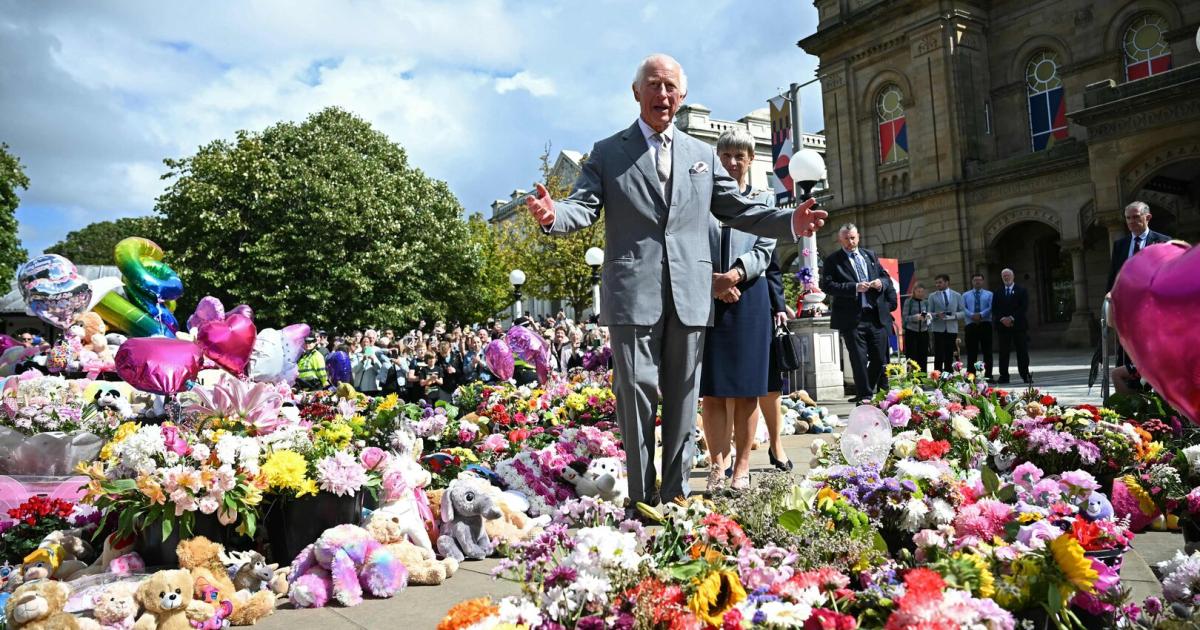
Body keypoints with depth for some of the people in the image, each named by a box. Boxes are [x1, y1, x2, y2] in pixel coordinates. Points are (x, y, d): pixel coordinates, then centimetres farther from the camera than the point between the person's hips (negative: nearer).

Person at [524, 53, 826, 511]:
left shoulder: (703, 155, 18)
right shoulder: (607, 153, 10)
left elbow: (737, 210, 16)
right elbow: (583, 208, -1)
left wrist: (791, 222, 1)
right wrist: (553, 214, -24)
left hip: (690, 296, 3)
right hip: (634, 294, -3)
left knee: (683, 399, 8)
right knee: (637, 394, -1)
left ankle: (676, 496, 19)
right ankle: (641, 500, 10)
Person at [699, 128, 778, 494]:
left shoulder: (765, 198, 14)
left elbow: (765, 250, 2)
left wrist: (736, 273, -16)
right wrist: (711, 280, -13)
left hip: (750, 301, 0)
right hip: (707, 300, 0)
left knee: (746, 389, 2)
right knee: (712, 390, -1)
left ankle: (742, 467, 8)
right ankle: (717, 467, 4)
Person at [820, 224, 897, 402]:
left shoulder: (870, 255, 16)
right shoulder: (832, 260, 1)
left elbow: (886, 277, 21)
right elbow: (826, 285, -10)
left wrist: (882, 282, -4)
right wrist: (854, 288, -17)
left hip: (877, 316, 5)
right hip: (852, 318, -5)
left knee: (880, 358, 8)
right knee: (859, 359, -2)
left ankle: (866, 391, 25)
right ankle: (864, 395, 8)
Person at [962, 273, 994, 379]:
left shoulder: (989, 294, 10)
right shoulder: (966, 295, 13)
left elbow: (991, 307, -4)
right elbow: (963, 308, 0)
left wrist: (981, 314, -19)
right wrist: (972, 315, -17)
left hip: (985, 324, -1)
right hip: (971, 325, 1)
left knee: (987, 351, 1)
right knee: (971, 352, 1)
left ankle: (988, 375, 6)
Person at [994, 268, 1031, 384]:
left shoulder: (1021, 291, 6)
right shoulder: (998, 292, 13)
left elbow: (1024, 307, -4)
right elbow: (994, 309, 6)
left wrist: (1012, 318, -13)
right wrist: (1002, 319, -11)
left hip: (1018, 325, -2)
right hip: (1002, 326, 2)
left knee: (1022, 352, 0)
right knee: (1003, 352, 1)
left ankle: (1026, 375, 5)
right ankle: (1004, 376, 3)